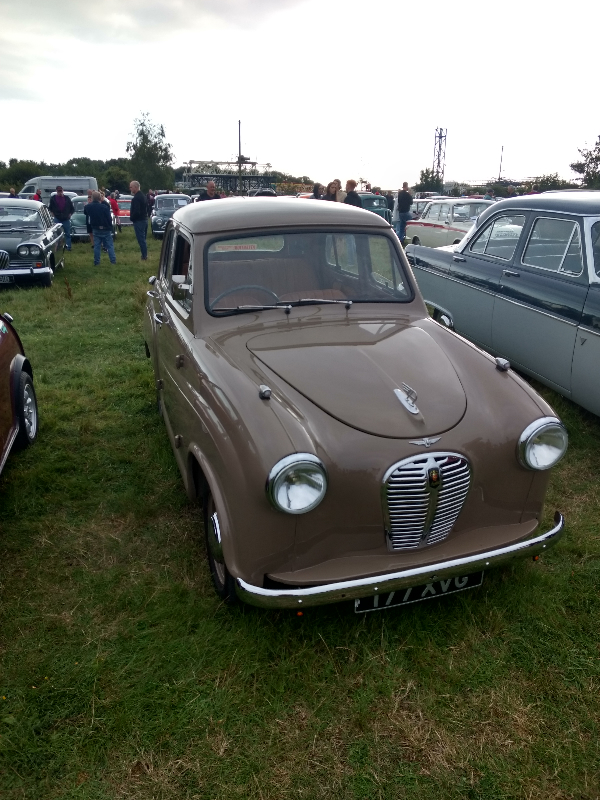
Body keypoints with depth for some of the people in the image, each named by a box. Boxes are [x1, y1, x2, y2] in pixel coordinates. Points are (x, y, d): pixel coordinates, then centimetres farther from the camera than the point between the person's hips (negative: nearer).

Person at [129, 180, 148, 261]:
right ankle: (145, 255, 20)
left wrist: (131, 218, -9)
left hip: (139, 221, -10)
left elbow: (136, 211, -24)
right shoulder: (142, 195, 12)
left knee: (141, 239, -5)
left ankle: (144, 256, -3)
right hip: (144, 219, 10)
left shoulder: (136, 198, -19)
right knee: (143, 239, 15)